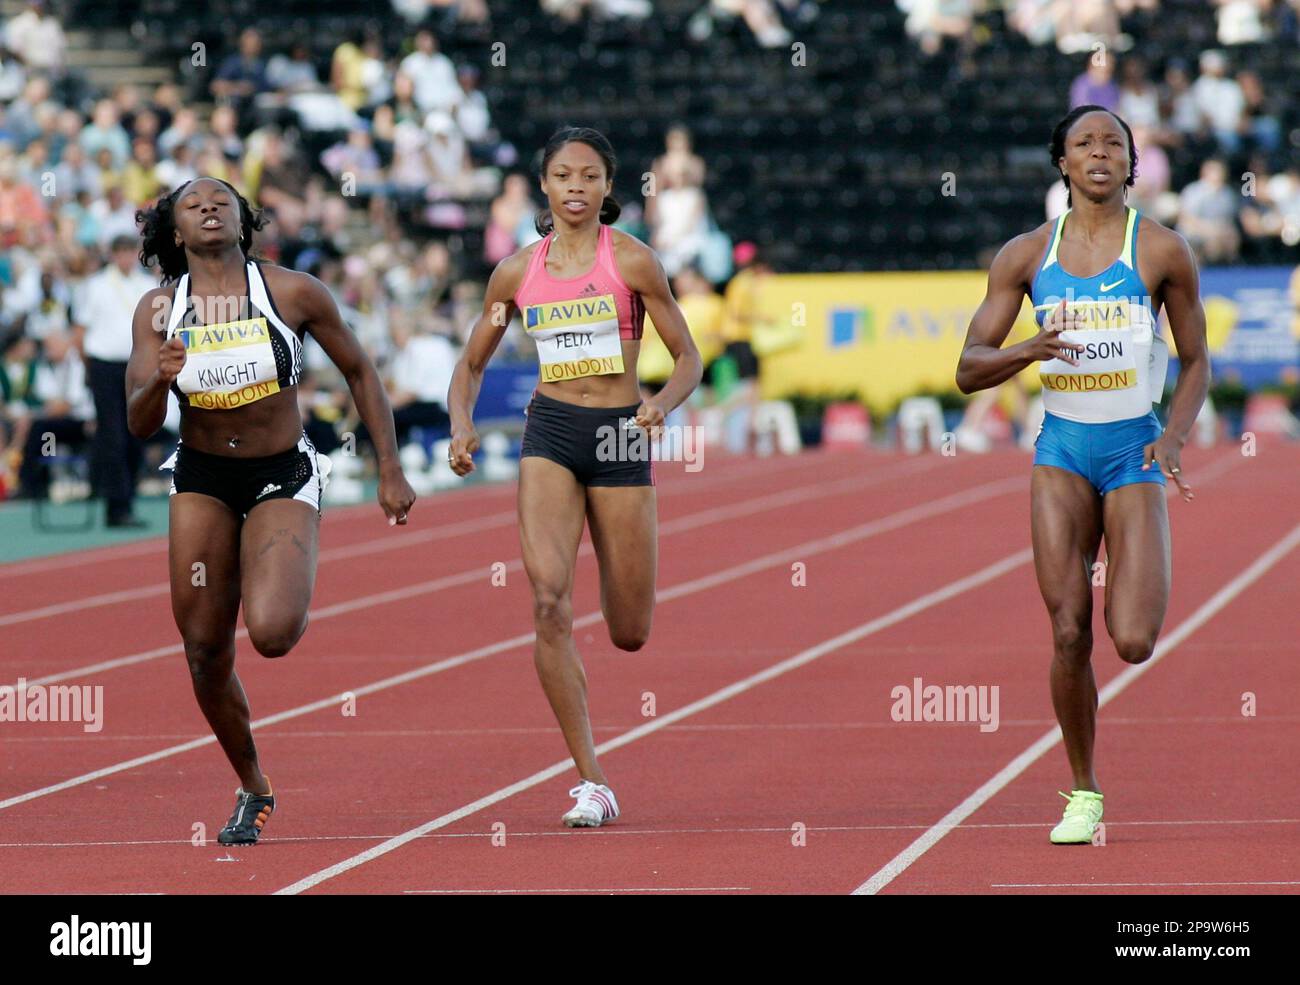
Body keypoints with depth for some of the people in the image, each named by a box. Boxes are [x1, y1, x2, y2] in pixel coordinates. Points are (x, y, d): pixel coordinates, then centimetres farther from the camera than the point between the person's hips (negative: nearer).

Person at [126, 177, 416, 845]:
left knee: (272, 633, -25)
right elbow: (139, 424, -10)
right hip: (201, 481, 3)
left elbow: (359, 372, 2)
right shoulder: (158, 309, -6)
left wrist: (390, 471, 1)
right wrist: (160, 381, -32)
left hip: (282, 478, -2)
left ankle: (294, 604, 14)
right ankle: (252, 790, 23)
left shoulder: (293, 292, -10)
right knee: (205, 652, 2)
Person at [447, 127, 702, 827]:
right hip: (550, 434, 1)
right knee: (549, 601, -20)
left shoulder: (632, 261, -3)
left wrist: (661, 404, -20)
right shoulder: (518, 271, 5)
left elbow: (688, 360, 1)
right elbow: (472, 363, 16)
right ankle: (591, 783, -15)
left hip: (620, 435, -1)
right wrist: (461, 425, -4)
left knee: (629, 635, 3)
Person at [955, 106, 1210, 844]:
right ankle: (1085, 796, 10)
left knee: (1134, 642, -12)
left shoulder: (1163, 251, -2)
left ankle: (1142, 582, 27)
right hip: (1063, 450, 1)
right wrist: (1029, 351, -18)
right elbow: (969, 370, 3)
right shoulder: (1026, 256, 3)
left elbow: (1196, 362, 6)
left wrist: (1176, 436, -11)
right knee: (1069, 635, -5)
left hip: (1135, 450, -1)